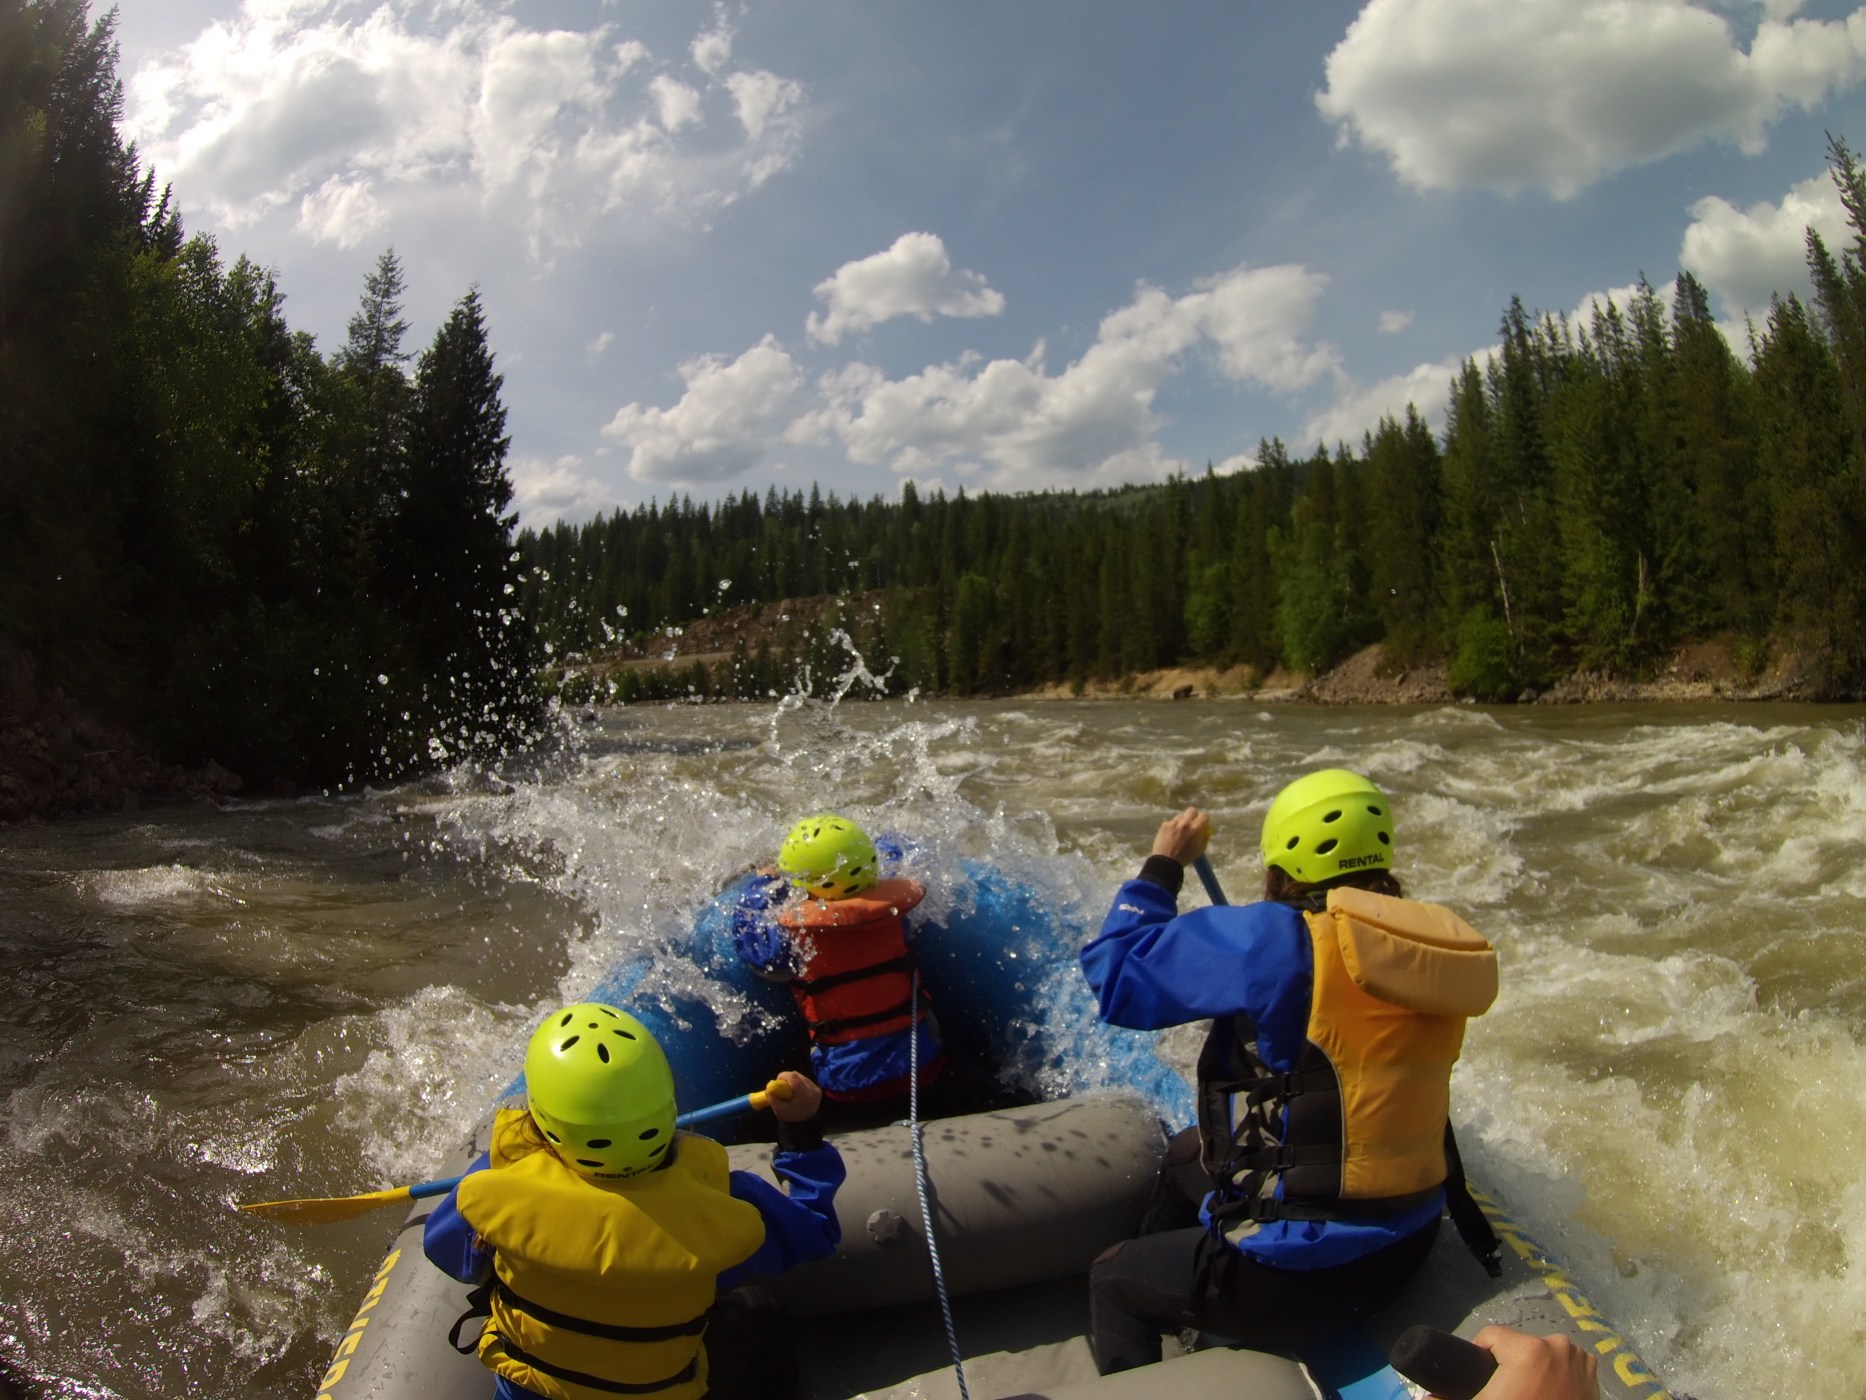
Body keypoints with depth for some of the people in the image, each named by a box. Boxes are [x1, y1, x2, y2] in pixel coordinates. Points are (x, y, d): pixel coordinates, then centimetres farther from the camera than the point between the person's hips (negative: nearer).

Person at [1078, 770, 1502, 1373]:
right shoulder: (1424, 947, -3)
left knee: (1111, 1282, 18)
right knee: (1185, 1156, 31)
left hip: (1307, 1276, -8)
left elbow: (1114, 972, -16)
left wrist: (1163, 865, -3)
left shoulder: (1279, 940, -24)